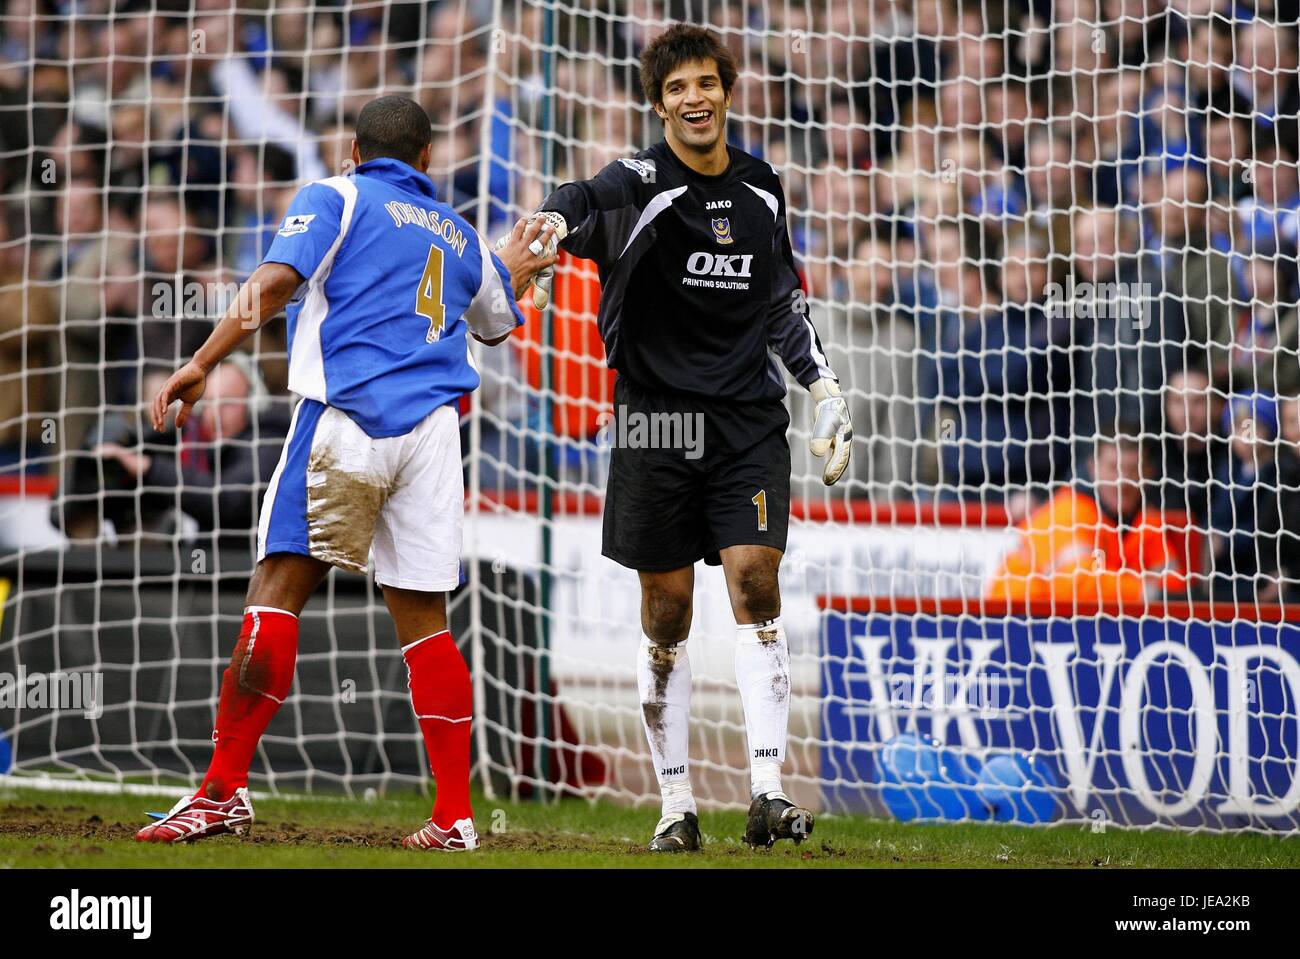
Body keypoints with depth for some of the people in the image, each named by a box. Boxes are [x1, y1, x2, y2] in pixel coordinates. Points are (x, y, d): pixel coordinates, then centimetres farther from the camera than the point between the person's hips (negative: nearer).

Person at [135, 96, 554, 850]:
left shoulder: (335, 197, 7)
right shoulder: (460, 235, 24)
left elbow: (276, 283, -9)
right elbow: (496, 321, 41)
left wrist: (204, 363, -9)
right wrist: (515, 271, 62)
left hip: (347, 416, -5)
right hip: (433, 429, 5)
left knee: (281, 581, -8)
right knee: (423, 614, 8)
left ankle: (226, 787, -15)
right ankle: (455, 816, 5)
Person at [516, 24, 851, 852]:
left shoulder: (761, 189, 9)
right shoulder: (639, 186, -7)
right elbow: (579, 209, -31)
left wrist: (827, 392, 16)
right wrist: (548, 233, -54)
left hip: (750, 423, 2)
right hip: (658, 419, -2)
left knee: (755, 582, -12)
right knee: (666, 614, 2)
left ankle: (769, 791, -13)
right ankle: (677, 806, 11)